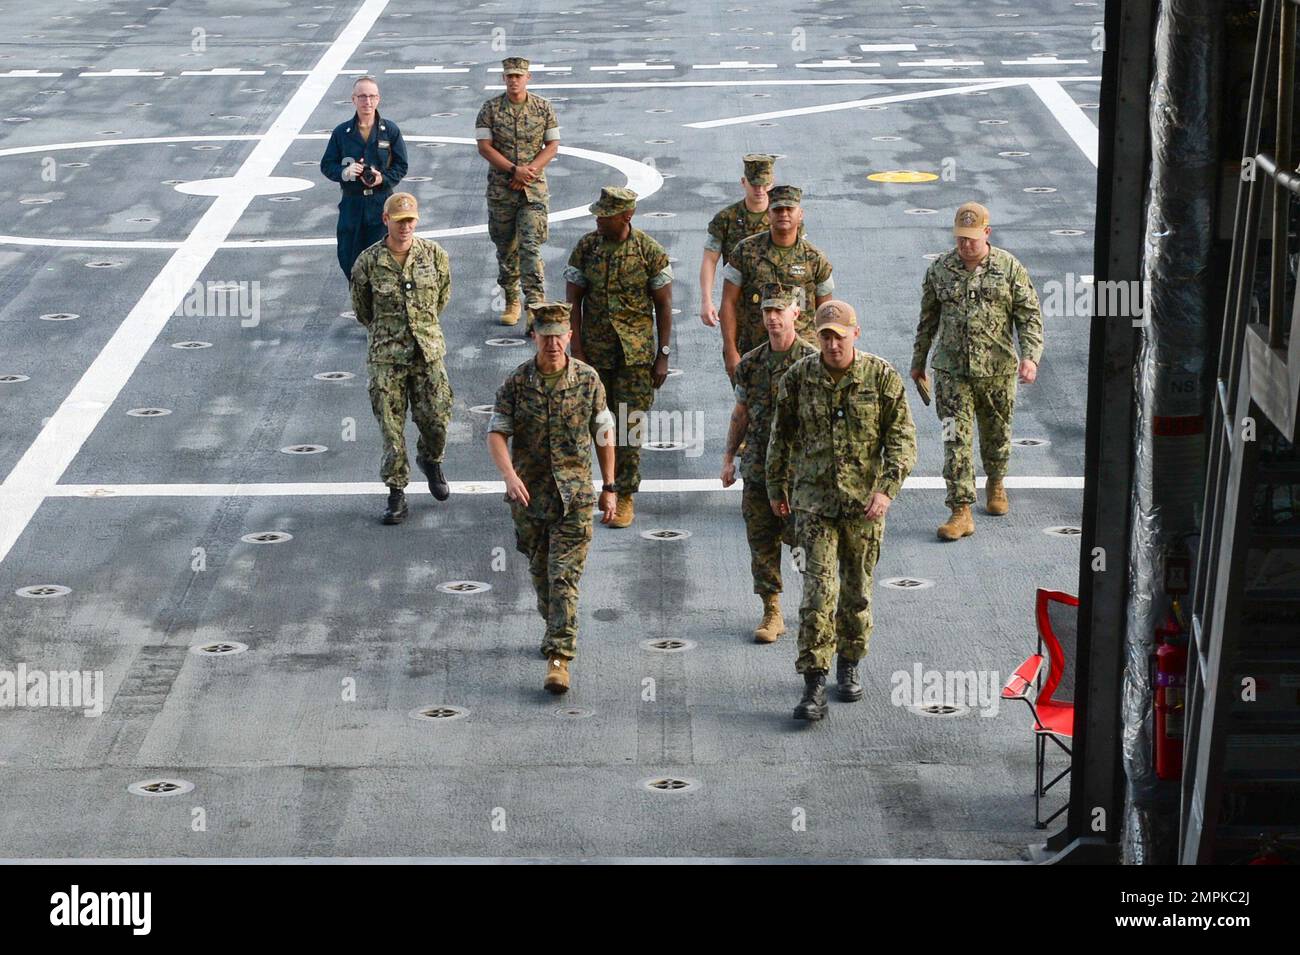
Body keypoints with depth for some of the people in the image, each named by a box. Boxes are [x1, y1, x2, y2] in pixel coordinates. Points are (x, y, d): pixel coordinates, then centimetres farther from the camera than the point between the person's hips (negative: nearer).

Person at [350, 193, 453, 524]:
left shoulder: (434, 255, -3)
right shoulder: (368, 263, -7)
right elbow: (362, 311, 8)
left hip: (428, 351, 1)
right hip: (386, 357, -1)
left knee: (436, 419, 2)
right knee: (391, 427, 0)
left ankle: (430, 460, 35)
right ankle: (396, 493, 11)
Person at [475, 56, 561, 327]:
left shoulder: (543, 108, 2)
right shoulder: (491, 108, 1)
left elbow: (553, 145, 3)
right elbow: (484, 146, -5)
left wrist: (530, 170, -12)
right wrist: (514, 169, -15)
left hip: (533, 188, -1)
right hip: (500, 189, 1)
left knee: (531, 246, -12)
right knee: (505, 248, 9)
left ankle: (536, 305, -15)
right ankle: (511, 302, 22)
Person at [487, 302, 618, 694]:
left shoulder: (587, 380, -4)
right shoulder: (516, 382, -5)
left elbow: (604, 434, 6)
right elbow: (496, 433, -9)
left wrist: (609, 488, 6)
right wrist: (510, 476, -27)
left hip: (574, 495, -2)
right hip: (529, 493, 2)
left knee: (565, 576, -10)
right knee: (540, 571, 16)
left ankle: (558, 657, -15)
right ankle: (556, 628, 40)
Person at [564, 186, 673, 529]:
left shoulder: (650, 252, -7)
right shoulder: (586, 247, -2)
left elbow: (663, 305, -1)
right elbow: (573, 301, 1)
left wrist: (663, 356, -3)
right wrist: (576, 351, -5)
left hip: (636, 353, -2)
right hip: (594, 351, 2)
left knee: (629, 424, -3)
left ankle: (625, 498, 5)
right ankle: (609, 482, 25)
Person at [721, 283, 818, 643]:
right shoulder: (751, 364, 8)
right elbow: (740, 414, 16)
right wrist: (728, 458, 13)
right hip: (758, 468, 5)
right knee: (762, 542, 6)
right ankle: (771, 613, 15)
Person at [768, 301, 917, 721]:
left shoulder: (882, 377, -7)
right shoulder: (798, 378, -2)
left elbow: (902, 438, -7)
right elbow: (782, 436, 11)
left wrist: (887, 488, -19)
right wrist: (776, 487, 17)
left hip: (864, 502, 0)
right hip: (814, 500, 0)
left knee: (857, 591, 11)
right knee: (819, 590, -10)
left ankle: (848, 666, 31)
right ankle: (814, 686, -8)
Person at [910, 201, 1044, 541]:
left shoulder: (1010, 269, -3)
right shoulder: (940, 269, 3)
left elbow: (1030, 316, -3)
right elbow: (927, 319, 14)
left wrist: (1030, 356, -18)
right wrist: (918, 360, 19)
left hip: (997, 370, 0)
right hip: (951, 370, 0)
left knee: (996, 433, 16)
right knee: (956, 439, -7)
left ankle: (995, 484, 44)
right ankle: (961, 512, -8)